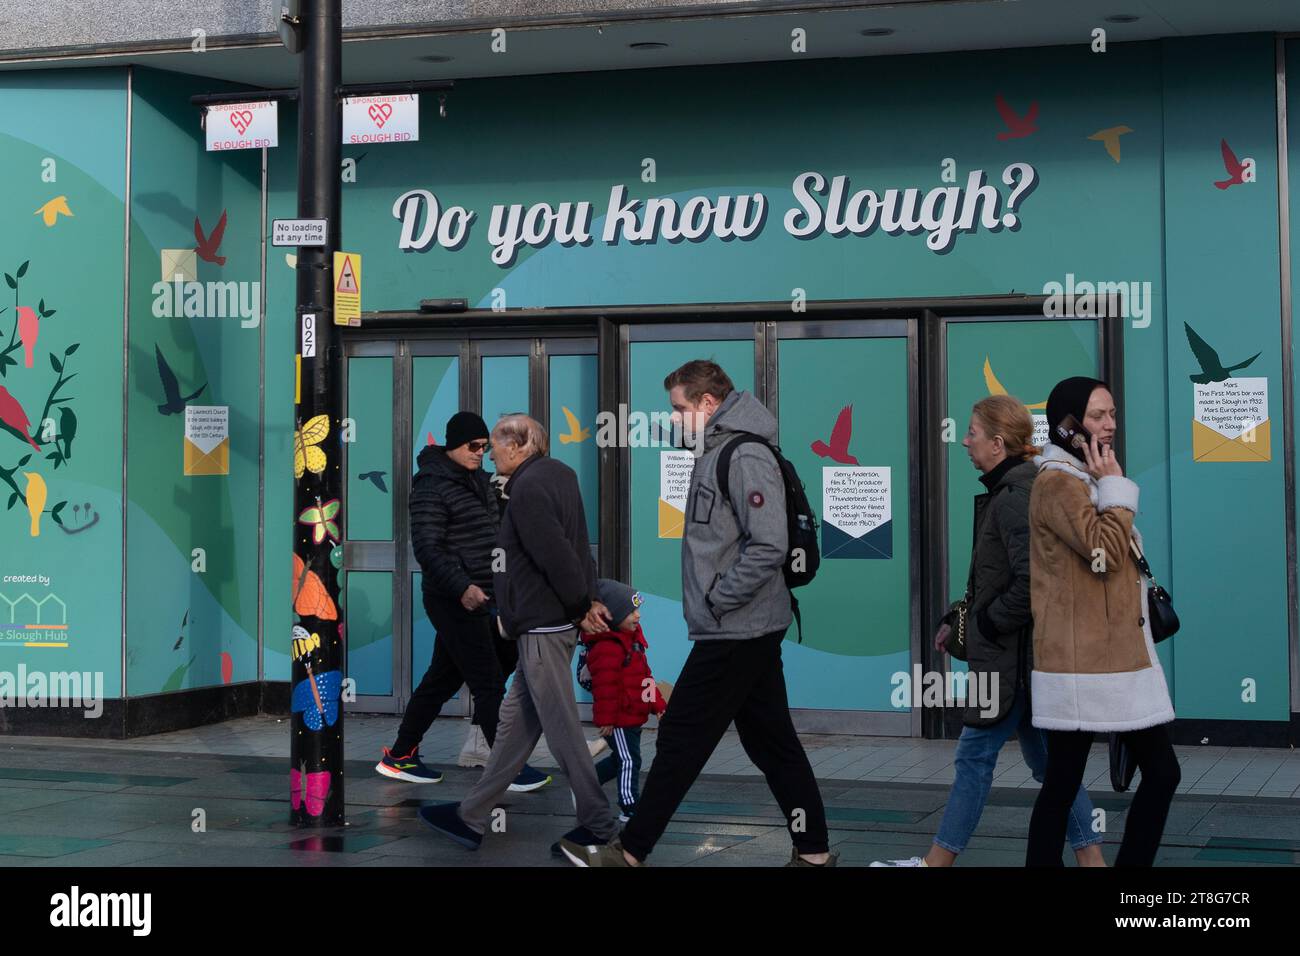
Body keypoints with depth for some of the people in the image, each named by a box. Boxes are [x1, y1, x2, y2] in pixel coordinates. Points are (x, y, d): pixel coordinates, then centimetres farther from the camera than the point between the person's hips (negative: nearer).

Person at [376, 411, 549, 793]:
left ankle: (399, 756, 24)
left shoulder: (476, 478, 15)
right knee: (489, 683, -7)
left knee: (443, 677, 14)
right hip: (454, 600, -9)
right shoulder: (432, 486, -13)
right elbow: (427, 547, -20)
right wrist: (462, 588, -28)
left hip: (475, 597, 9)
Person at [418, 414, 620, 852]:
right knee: (516, 722, 13)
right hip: (548, 623, 10)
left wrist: (581, 608, -11)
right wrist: (589, 600, 9)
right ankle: (472, 817, 21)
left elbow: (555, 555, -23)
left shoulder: (529, 487, -18)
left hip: (543, 626, -10)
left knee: (562, 727, -2)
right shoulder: (557, 473, 12)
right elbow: (576, 548, 13)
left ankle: (600, 827, 6)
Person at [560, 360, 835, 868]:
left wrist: (715, 601, -18)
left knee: (681, 740, -2)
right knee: (771, 741, 12)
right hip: (746, 630, 10)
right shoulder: (715, 453, 15)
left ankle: (629, 852, 6)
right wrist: (710, 602, 11)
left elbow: (769, 547, -24)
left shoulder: (745, 458, -17)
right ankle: (813, 851, 17)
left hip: (734, 633, -10)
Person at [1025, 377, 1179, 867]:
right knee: (1063, 783, -4)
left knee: (1161, 772, 6)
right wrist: (1117, 489, -13)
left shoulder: (1087, 480, 20)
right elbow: (1105, 551, -22)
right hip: (1082, 661, -10)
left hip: (1119, 656, 10)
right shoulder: (1058, 484, -12)